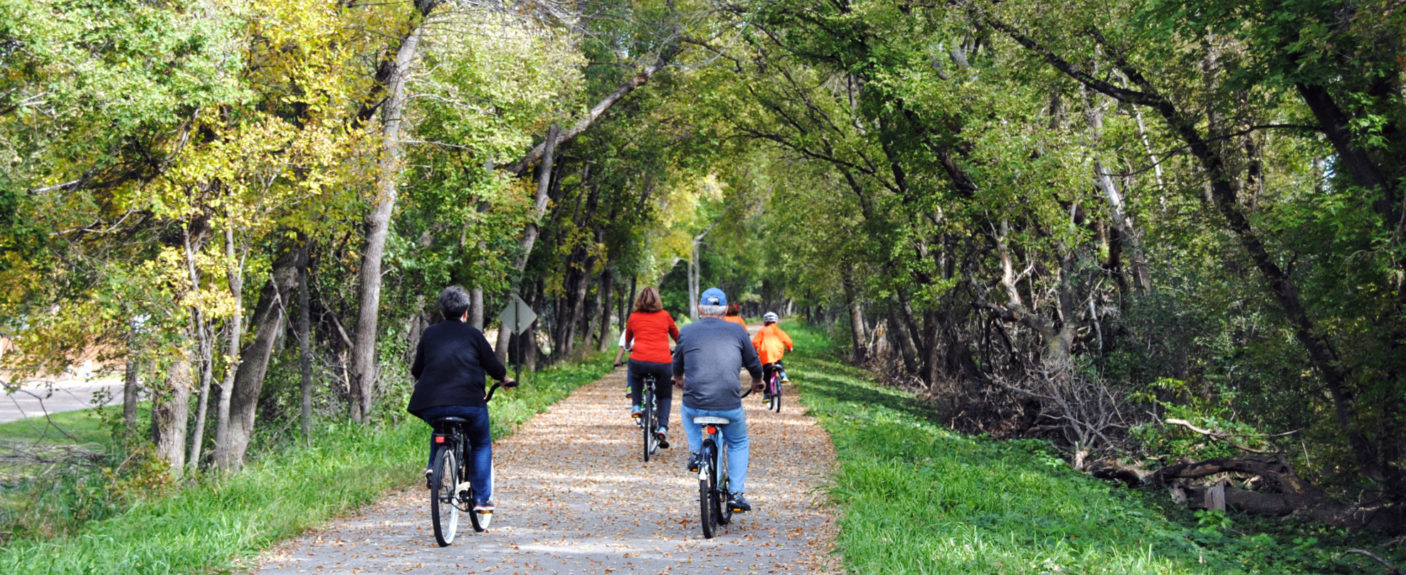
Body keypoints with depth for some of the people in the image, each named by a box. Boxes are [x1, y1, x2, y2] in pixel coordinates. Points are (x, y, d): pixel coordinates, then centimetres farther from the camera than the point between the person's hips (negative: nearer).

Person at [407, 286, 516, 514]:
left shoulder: (429, 333, 12)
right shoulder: (473, 334, 6)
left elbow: (417, 369, 18)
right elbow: (492, 365, 9)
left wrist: (420, 383, 41)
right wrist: (506, 379, 31)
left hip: (431, 405, 3)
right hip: (469, 403, -2)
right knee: (481, 445, 19)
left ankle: (433, 465, 11)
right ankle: (482, 499, 13)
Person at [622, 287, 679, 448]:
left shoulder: (633, 317, 15)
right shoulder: (665, 316, 14)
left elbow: (627, 340, 32)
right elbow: (677, 337, 28)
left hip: (639, 362, 0)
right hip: (663, 362, 0)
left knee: (635, 375, 37)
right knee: (665, 396, 21)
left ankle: (636, 406, 23)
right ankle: (663, 427, 1)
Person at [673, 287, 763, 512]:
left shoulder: (686, 331, 6)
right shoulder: (737, 331, 5)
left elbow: (677, 365, 21)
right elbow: (754, 363, 16)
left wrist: (678, 380, 44)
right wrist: (757, 382, 38)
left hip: (695, 407, 1)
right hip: (729, 407, -1)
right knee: (738, 444, 26)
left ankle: (695, 452, 22)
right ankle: (736, 494, 15)